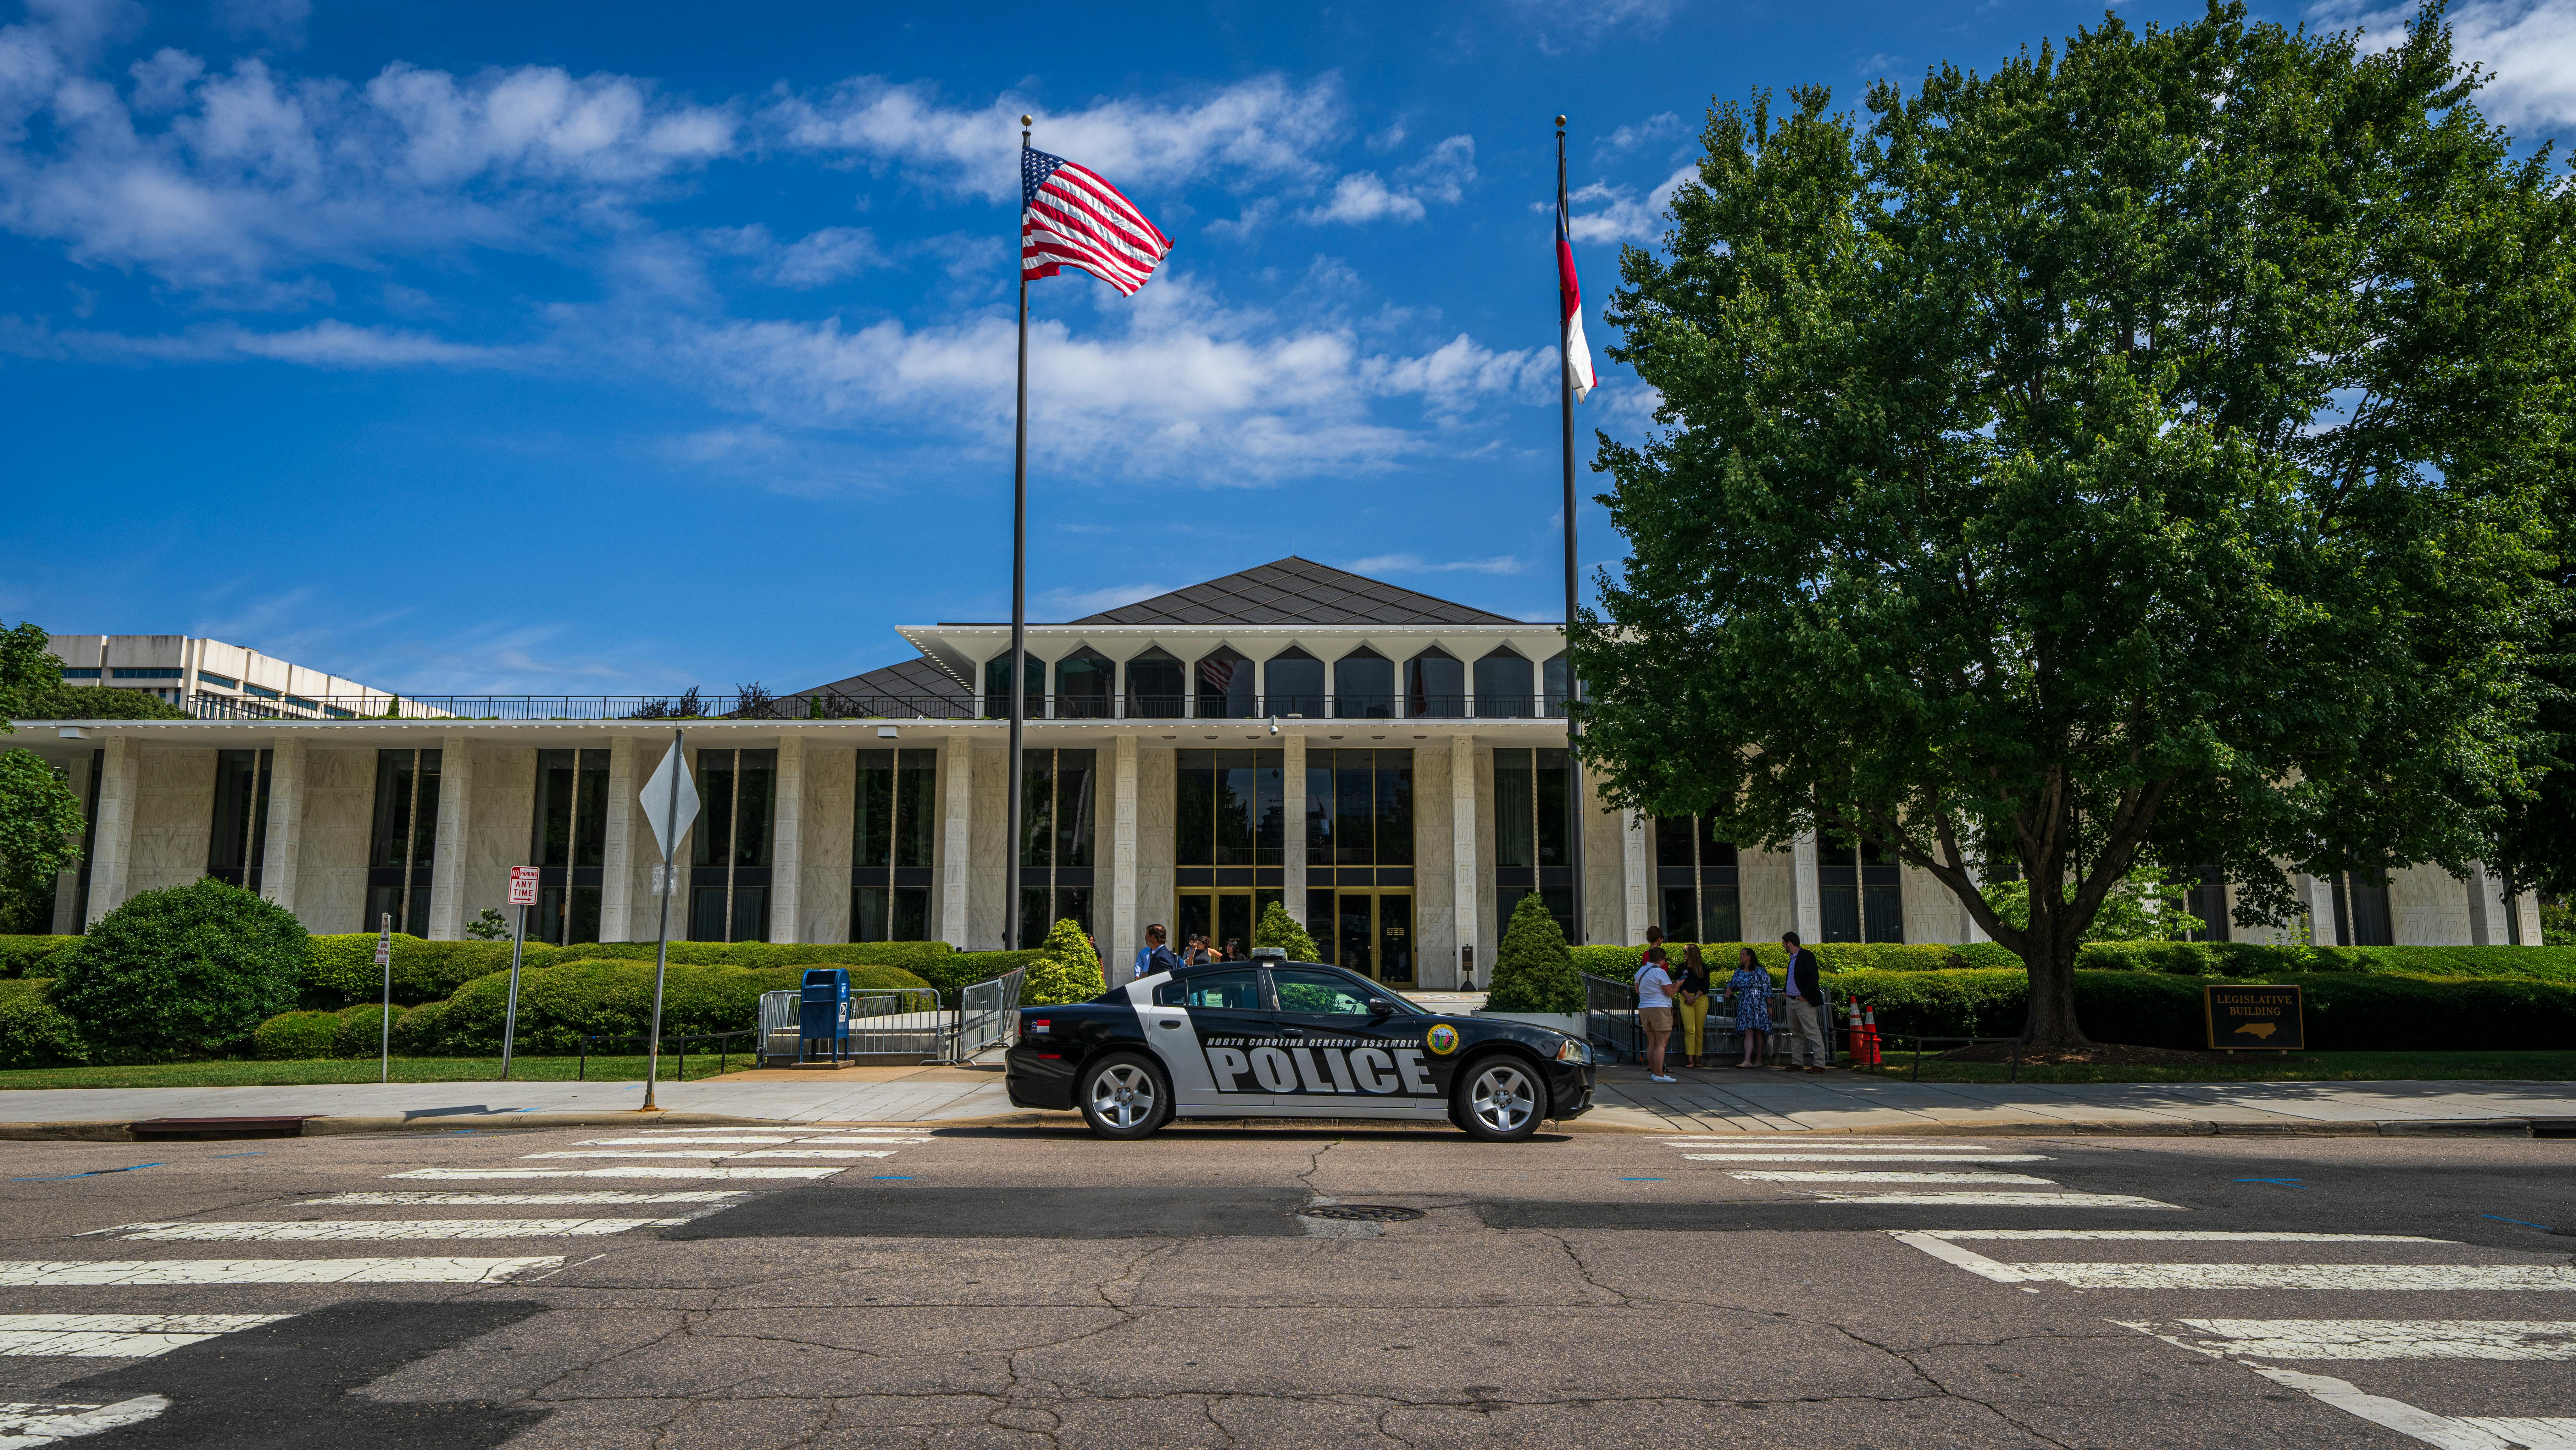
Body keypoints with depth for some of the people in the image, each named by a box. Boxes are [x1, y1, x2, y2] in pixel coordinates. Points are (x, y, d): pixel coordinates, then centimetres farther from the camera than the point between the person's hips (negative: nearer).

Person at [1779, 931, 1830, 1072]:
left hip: (1805, 1002, -10)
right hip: (1792, 1001, 10)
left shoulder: (1807, 956, -10)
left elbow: (1814, 977, -17)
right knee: (1795, 1033, 12)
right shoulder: (1792, 958, 18)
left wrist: (1804, 996, -19)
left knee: (1812, 1032, -9)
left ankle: (1820, 1064, -8)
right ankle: (1796, 1062, 18)